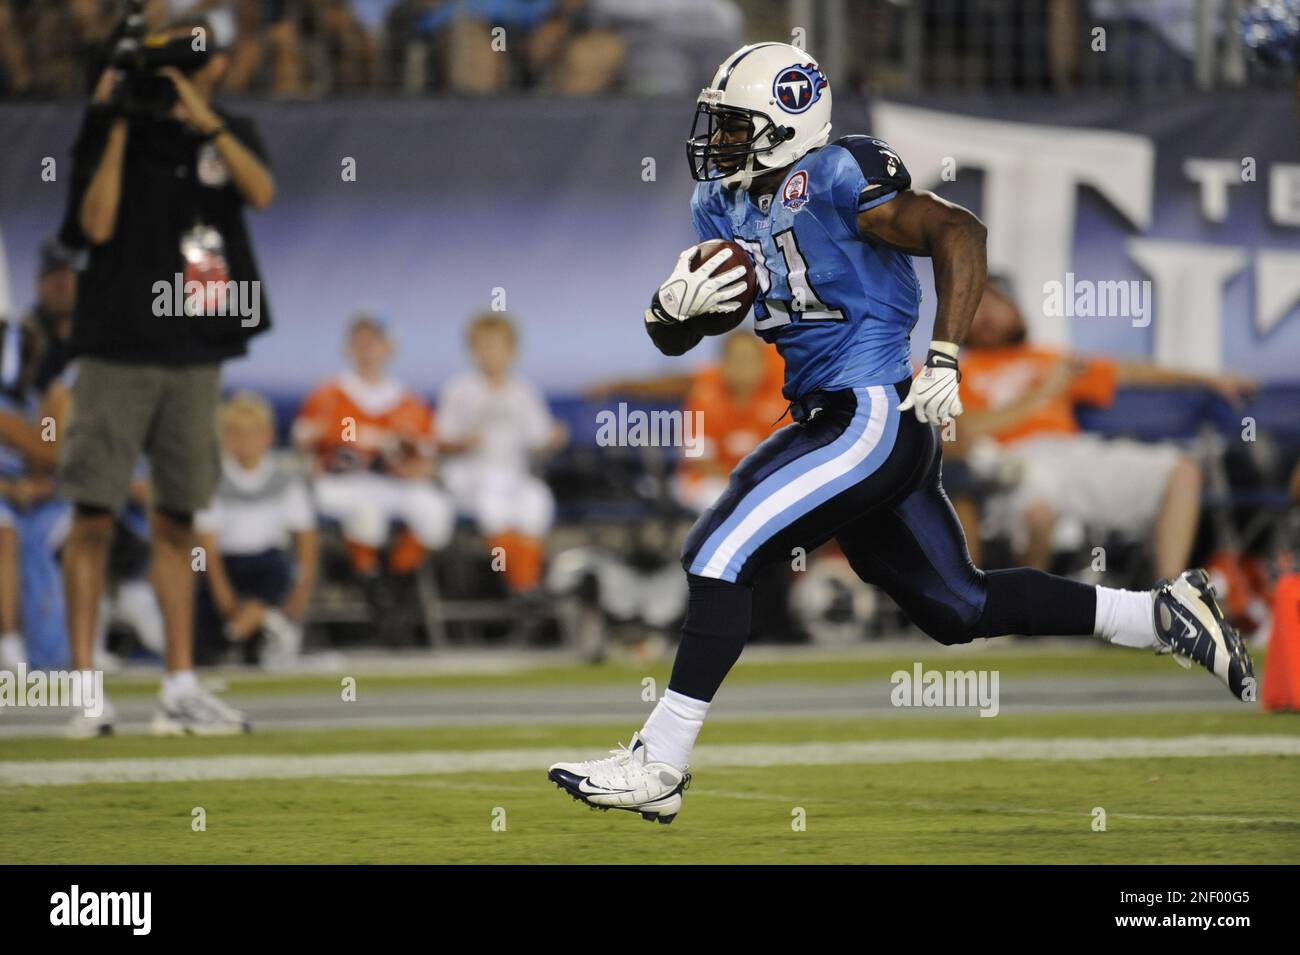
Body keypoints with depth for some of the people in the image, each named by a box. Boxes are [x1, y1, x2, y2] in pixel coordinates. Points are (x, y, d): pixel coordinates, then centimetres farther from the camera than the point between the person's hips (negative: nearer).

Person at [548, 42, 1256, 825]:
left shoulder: (833, 180, -15)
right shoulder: (724, 206, 11)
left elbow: (960, 233, -21)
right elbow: (672, 339, 13)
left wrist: (944, 361, -25)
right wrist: (676, 305, -11)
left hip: (877, 421, -10)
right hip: (832, 422, 10)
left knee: (721, 554, -16)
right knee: (957, 607, 17)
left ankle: (658, 767, -12)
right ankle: (1166, 616, 26)